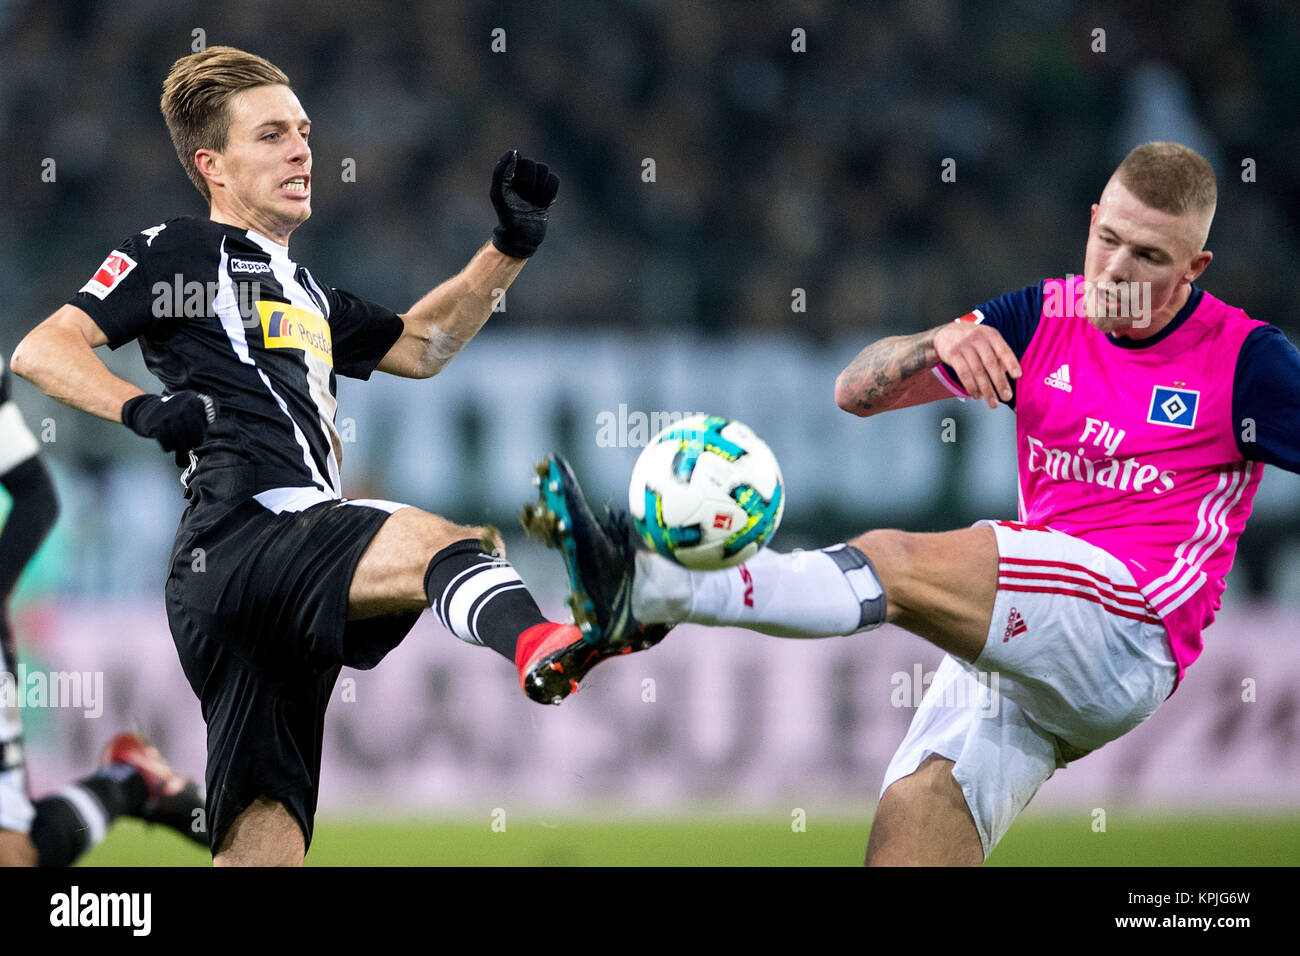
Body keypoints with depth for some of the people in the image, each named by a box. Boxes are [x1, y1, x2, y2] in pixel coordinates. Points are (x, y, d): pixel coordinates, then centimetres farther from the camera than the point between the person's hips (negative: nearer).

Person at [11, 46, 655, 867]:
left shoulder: (301, 290, 33)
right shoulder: (178, 253, 8)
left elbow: (417, 346, 42)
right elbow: (42, 350, -1)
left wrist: (511, 247, 32)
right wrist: (144, 409, -17)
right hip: (245, 531, -9)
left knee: (264, 843, 4)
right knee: (454, 543, -36)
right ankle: (539, 646, -69)